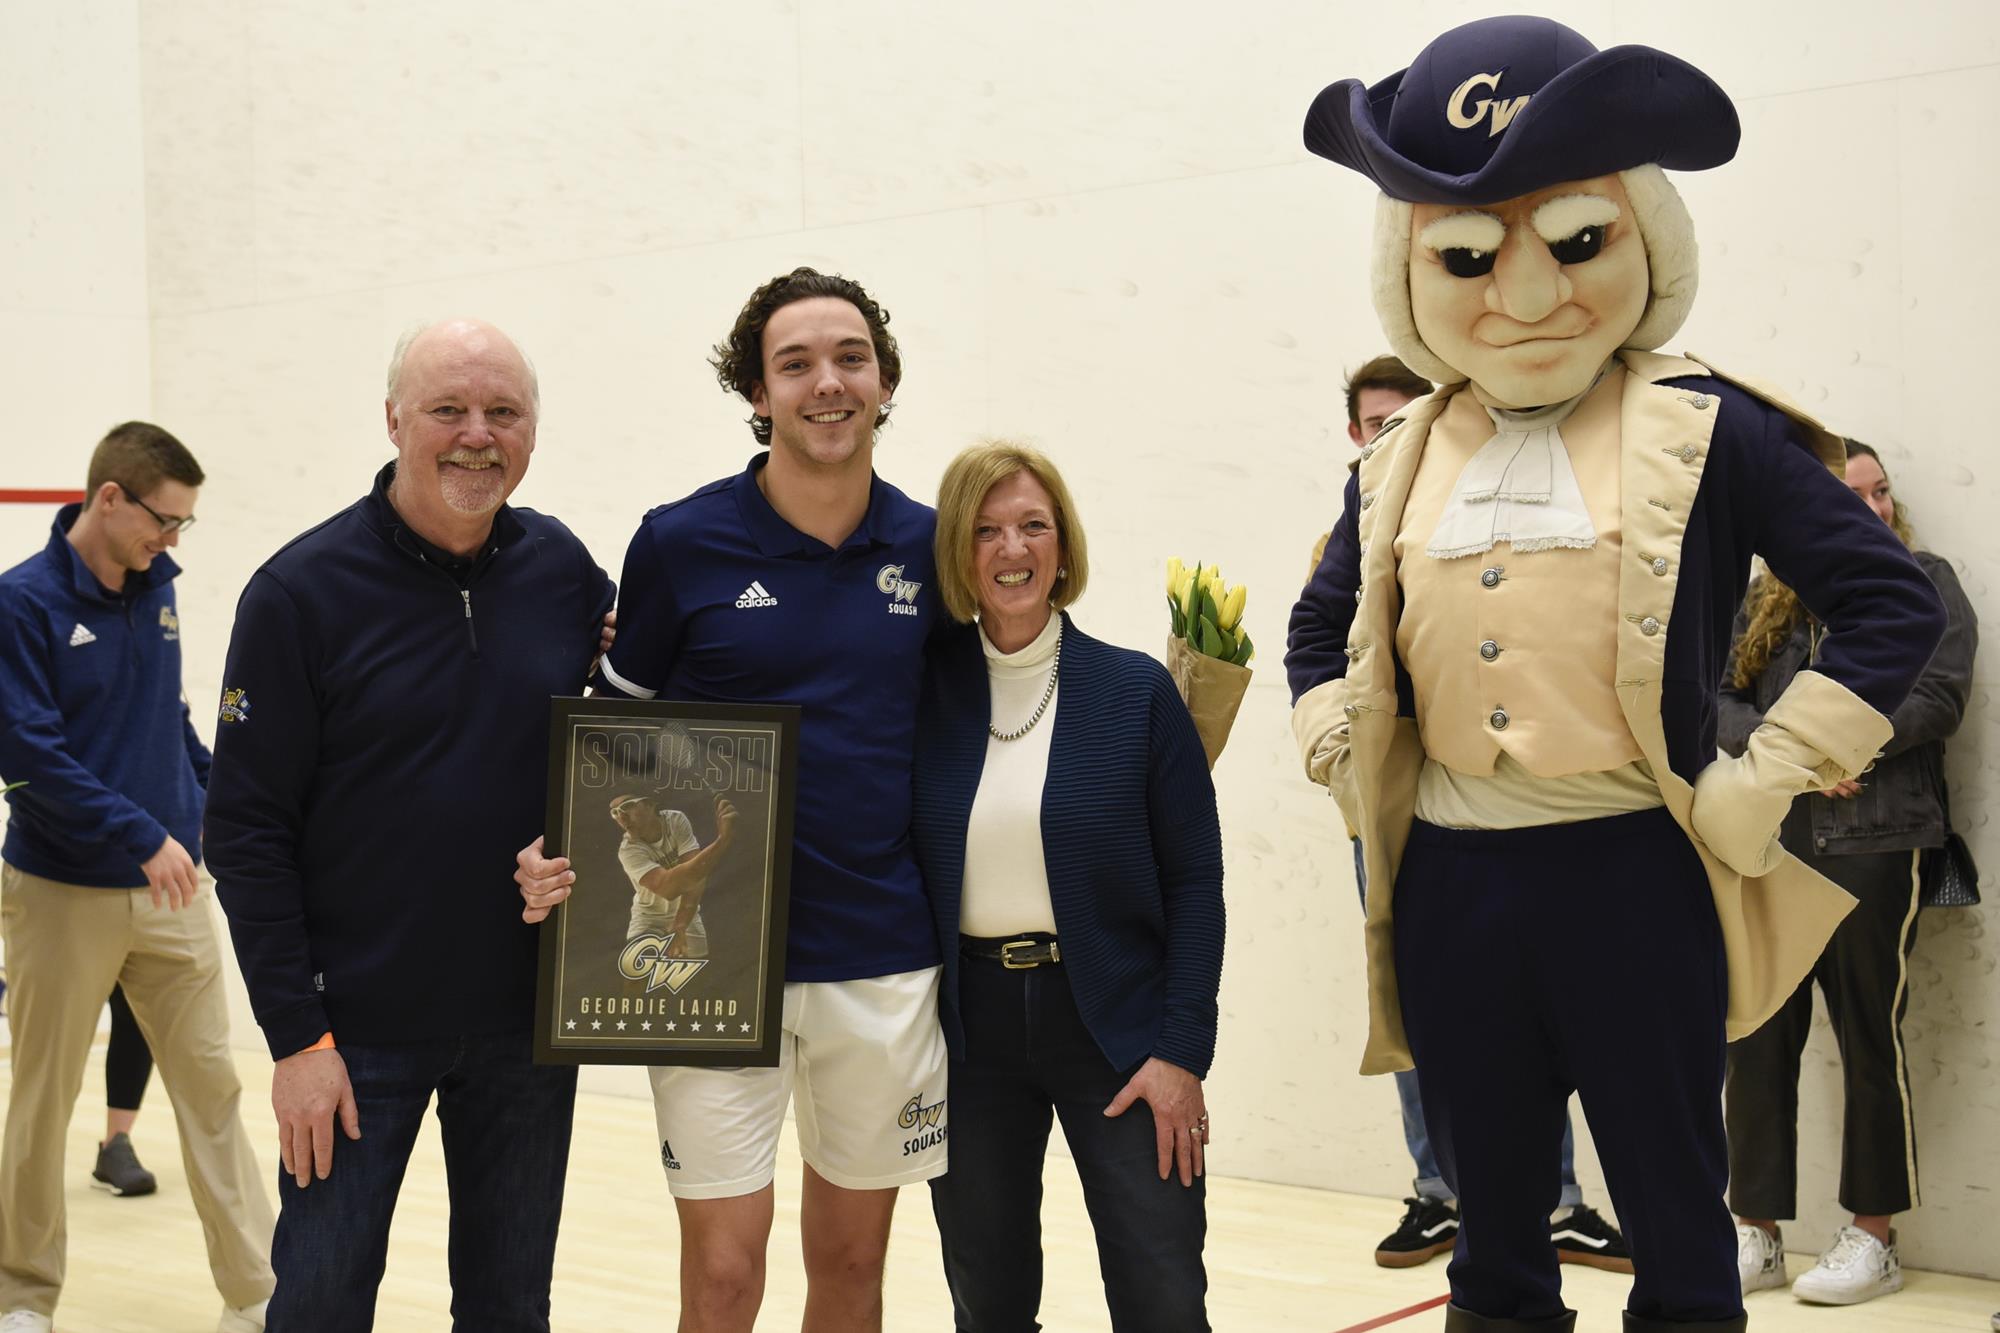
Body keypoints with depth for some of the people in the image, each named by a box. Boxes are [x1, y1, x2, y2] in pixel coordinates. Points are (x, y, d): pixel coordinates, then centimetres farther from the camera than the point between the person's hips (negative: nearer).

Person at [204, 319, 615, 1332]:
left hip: (530, 1019, 3)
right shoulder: (302, 590, -10)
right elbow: (247, 831, -9)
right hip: (359, 1029, -3)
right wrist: (295, 1035, -12)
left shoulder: (565, 570, -1)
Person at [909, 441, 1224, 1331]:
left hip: (1112, 1023, -1)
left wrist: (1182, 1049, -8)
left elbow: (1194, 880, -3)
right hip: (968, 1025, 2)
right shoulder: (922, 691, 1)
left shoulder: (1136, 691, -3)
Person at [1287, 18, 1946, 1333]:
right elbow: (1323, 627, 25)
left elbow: (1893, 602, -7)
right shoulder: (1402, 466, 9)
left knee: (1673, 1214, 9)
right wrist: (1342, 757, 11)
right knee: (1491, 1224, 17)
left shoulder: (1706, 435, -5)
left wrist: (1762, 783, -10)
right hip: (1447, 888, 4)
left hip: (1633, 877, -4)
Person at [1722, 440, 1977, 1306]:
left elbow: (1937, 699, -6)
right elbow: (1715, 705, 5)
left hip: (1874, 843, -3)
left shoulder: (1923, 583, 5)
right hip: (1766, 843, 3)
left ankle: (1873, 1236, 13)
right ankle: (1756, 1234, 11)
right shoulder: (1764, 602, 13)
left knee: (1869, 1039, 3)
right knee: (1755, 1040, 3)